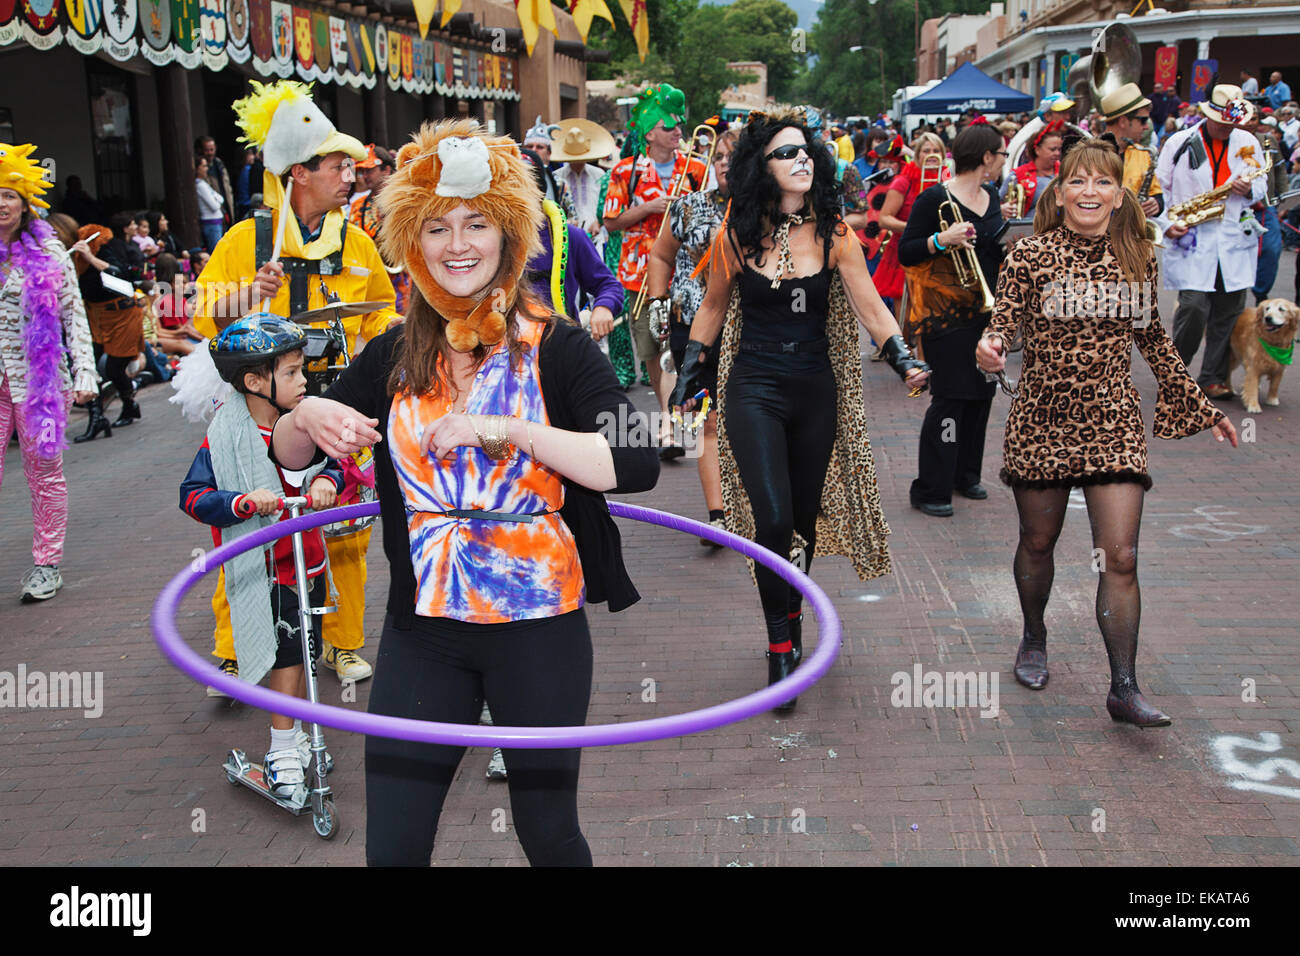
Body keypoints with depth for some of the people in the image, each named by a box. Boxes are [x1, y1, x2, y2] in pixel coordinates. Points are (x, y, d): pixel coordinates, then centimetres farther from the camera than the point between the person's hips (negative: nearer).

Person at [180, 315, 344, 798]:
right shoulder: (226, 436, -15)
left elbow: (331, 463, 13)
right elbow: (193, 496, -13)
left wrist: (327, 480, -10)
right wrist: (243, 502, -28)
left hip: (307, 556, 6)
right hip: (265, 565, -6)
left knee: (303, 651, 16)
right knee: (287, 652, -5)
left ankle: (297, 737, 33)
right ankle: (282, 750, 11)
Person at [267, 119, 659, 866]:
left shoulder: (557, 347, -8)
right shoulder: (395, 357, 3)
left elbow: (637, 464, -21)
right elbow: (290, 456, 10)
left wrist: (506, 429, -27)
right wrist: (307, 416, -13)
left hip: (539, 628, -3)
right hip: (421, 631, 3)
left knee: (547, 830, 15)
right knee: (391, 844, 7)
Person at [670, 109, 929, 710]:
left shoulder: (834, 236, -3)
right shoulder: (735, 236, -4)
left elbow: (871, 310, -4)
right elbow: (713, 307, 10)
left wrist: (904, 361, -18)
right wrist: (688, 374, 9)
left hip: (817, 390, 2)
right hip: (754, 389, -2)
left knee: (805, 519, 11)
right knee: (773, 520, -14)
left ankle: (793, 618, 36)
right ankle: (780, 645, 2)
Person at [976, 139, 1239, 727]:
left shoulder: (1137, 257, 3)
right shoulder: (1031, 254, -6)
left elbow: (1152, 339, 14)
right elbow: (1003, 324, -10)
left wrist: (1200, 405, 19)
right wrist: (990, 349, -35)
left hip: (1113, 421, 1)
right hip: (1042, 417, -1)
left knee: (1119, 557, -6)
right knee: (1038, 541, 14)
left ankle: (1124, 689, 1)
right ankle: (1034, 640, 40)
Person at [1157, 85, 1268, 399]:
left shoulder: (1248, 143, 12)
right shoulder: (1179, 143, 2)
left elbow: (1261, 185, 20)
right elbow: (1159, 187, 6)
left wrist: (1250, 190, -4)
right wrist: (1167, 224, -8)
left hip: (1236, 242, 4)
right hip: (1191, 240, -4)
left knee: (1229, 311, 3)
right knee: (1193, 305, -15)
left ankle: (1212, 378, 14)